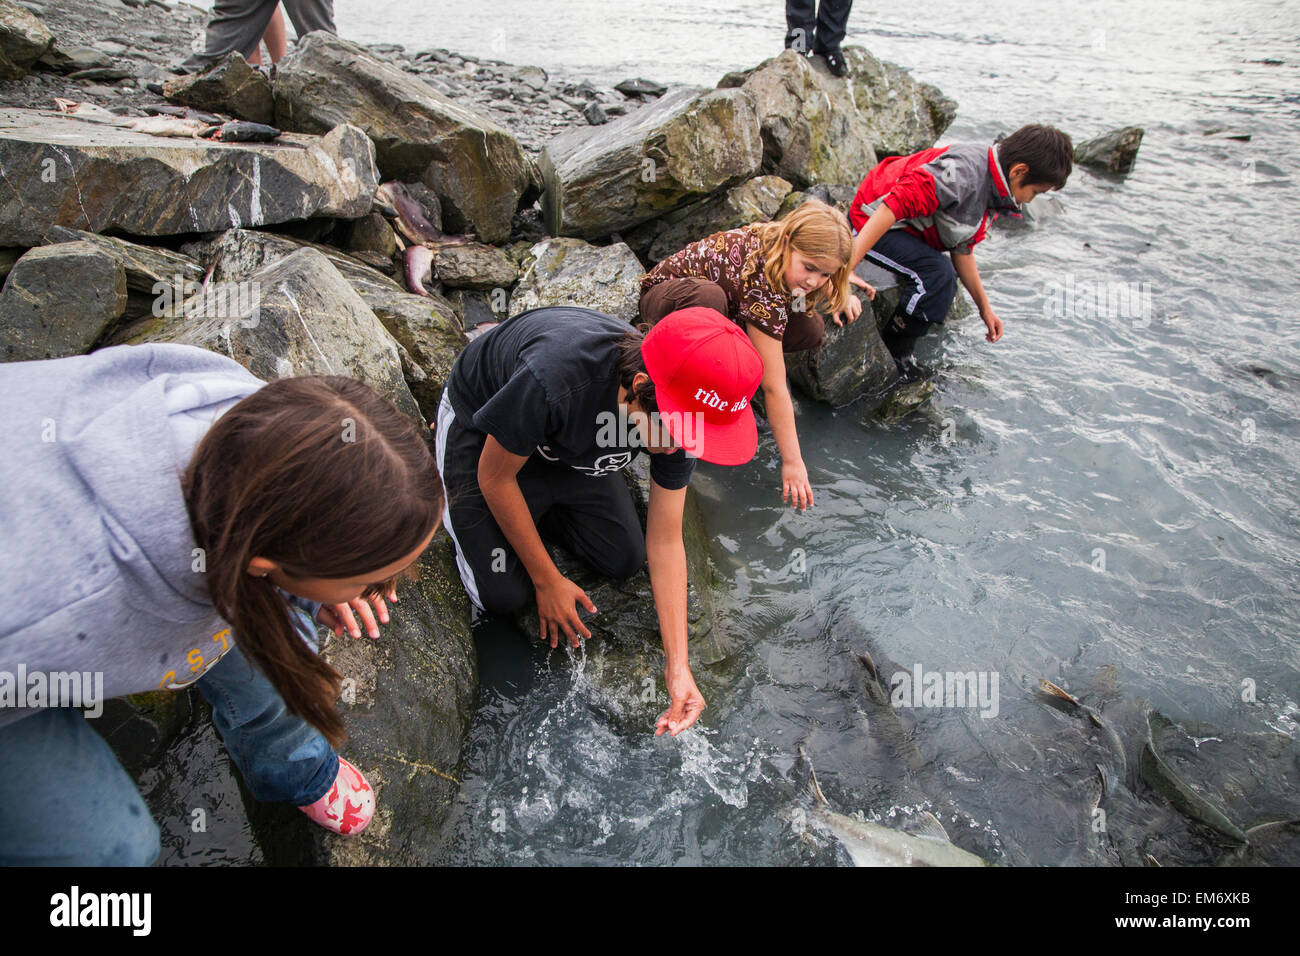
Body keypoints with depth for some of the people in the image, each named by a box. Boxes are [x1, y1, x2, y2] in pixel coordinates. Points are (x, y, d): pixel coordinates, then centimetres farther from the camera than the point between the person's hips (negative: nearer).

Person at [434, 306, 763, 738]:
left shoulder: (680, 415, -26)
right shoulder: (554, 378, -44)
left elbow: (665, 541, -17)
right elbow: (495, 478, -26)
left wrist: (678, 667, -21)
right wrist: (548, 581, -16)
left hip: (570, 445, 5)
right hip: (479, 433, -4)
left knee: (624, 560, -1)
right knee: (505, 595, -10)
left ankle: (538, 506, 20)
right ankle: (452, 503, 16)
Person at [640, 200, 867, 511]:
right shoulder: (761, 283, -38)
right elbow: (774, 387, -36)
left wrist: (837, 294, -7)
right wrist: (792, 463, -33)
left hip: (728, 308, 7)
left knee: (810, 331, -13)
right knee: (707, 297, -44)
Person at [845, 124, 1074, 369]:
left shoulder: (990, 192, 3)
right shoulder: (963, 172, -29)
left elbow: (962, 249, 12)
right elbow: (893, 206, -38)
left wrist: (985, 308, 14)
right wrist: (847, 267, -45)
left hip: (906, 229, 11)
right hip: (871, 223, -11)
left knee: (945, 281, 15)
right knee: (938, 274, -26)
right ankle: (893, 352, -10)